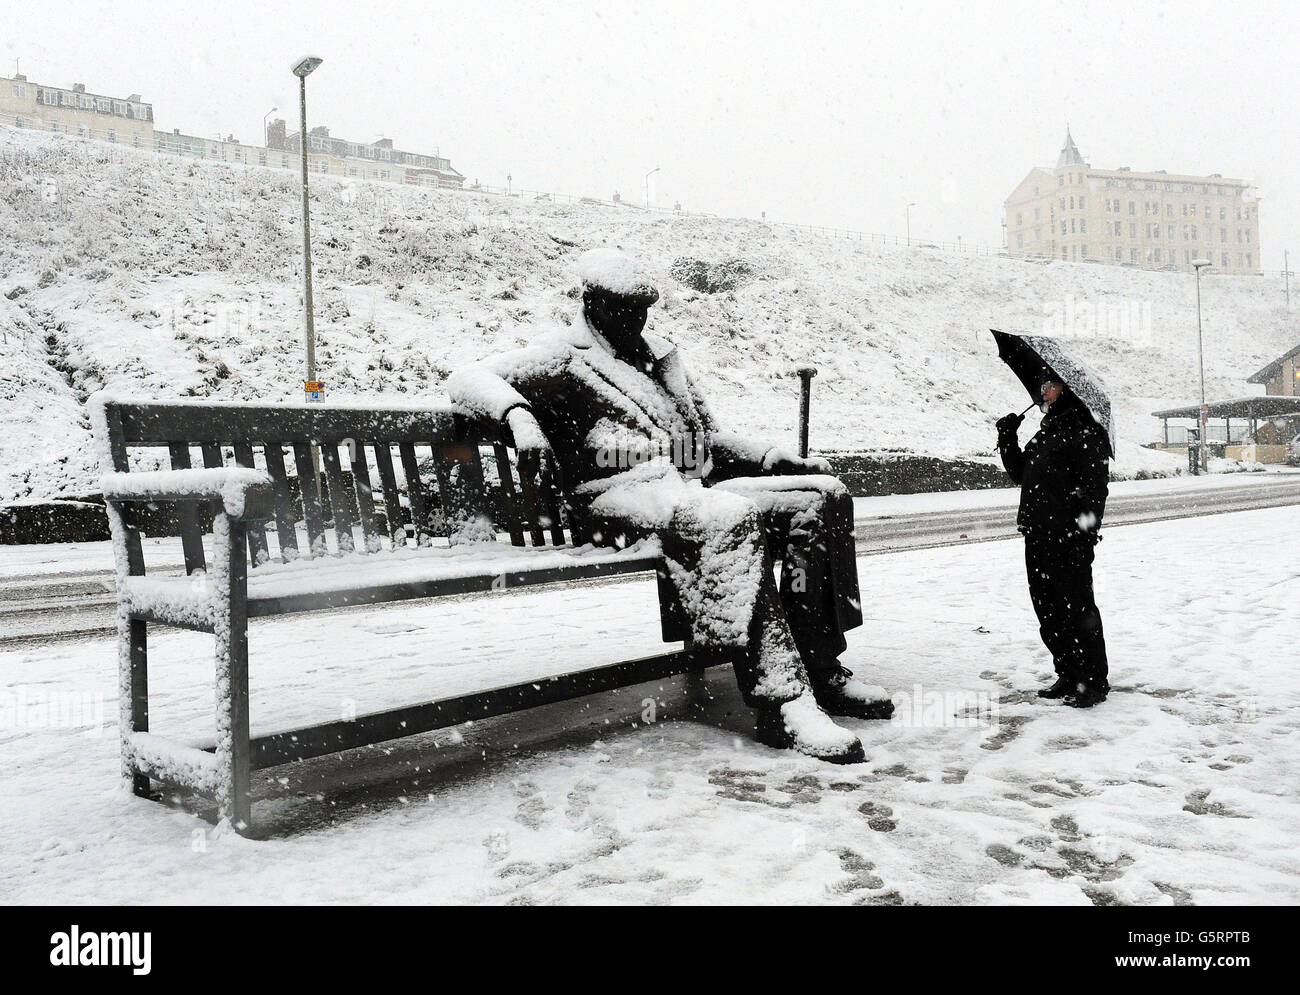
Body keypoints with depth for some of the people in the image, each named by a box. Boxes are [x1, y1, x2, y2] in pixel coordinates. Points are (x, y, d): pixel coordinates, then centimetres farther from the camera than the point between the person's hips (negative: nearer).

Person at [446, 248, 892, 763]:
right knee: (730, 516, -37)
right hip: (620, 494, -7)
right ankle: (780, 701, -38)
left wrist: (771, 457, 14)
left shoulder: (662, 353, 30)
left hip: (697, 488, 7)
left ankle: (821, 671, -14)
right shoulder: (564, 354, 9)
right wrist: (519, 414, -25)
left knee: (824, 495, -10)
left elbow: (709, 435, 32)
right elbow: (468, 378, -3)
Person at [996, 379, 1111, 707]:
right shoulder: (1046, 431, 20)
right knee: (1048, 611, 12)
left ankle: (1094, 682, 8)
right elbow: (1020, 473, 26)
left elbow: (1094, 484, -13)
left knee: (1077, 608, -3)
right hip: (1037, 536, 9)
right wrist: (1007, 438, 14)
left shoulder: (1086, 430, -6)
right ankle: (1069, 676, 24)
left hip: (1069, 538, -9)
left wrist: (1085, 529, -20)